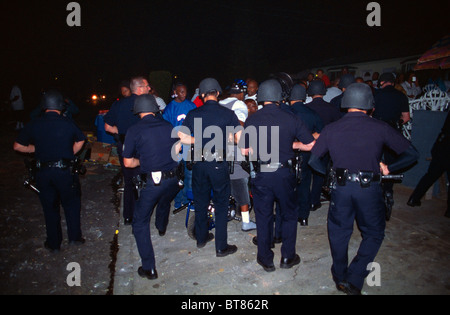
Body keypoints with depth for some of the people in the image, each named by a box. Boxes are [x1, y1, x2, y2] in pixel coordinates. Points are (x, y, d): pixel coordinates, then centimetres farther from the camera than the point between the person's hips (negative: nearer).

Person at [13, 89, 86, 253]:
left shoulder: (33, 125, -4)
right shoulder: (68, 123, -7)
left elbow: (18, 146, 2)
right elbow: (80, 141, 9)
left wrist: (36, 149, 14)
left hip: (43, 172, 2)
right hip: (66, 170, -1)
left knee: (50, 208, 14)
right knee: (71, 203, 17)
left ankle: (54, 243, 25)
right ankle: (74, 236, 22)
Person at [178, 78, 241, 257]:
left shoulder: (193, 114, -2)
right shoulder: (228, 114, -6)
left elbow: (182, 138, -5)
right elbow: (240, 138, -9)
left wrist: (198, 140, 10)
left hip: (199, 164, 3)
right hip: (219, 165, -2)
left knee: (200, 202, 18)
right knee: (221, 205, 8)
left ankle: (201, 238, 34)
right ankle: (221, 247, 15)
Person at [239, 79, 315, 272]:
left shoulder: (252, 120, -5)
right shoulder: (290, 118, -5)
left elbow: (244, 150, -4)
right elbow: (310, 145, -3)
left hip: (262, 175, 0)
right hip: (285, 174, 0)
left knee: (263, 217, 13)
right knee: (289, 215, 18)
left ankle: (266, 260, 24)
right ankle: (287, 257, 27)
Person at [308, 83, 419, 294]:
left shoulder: (331, 129, 0)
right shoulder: (380, 128, -5)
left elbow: (313, 160, 4)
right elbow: (411, 154, -1)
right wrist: (388, 169, 9)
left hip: (341, 187, 2)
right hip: (369, 189, -2)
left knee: (339, 232, 20)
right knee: (373, 234, 17)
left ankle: (340, 276, 35)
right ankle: (354, 279, 11)